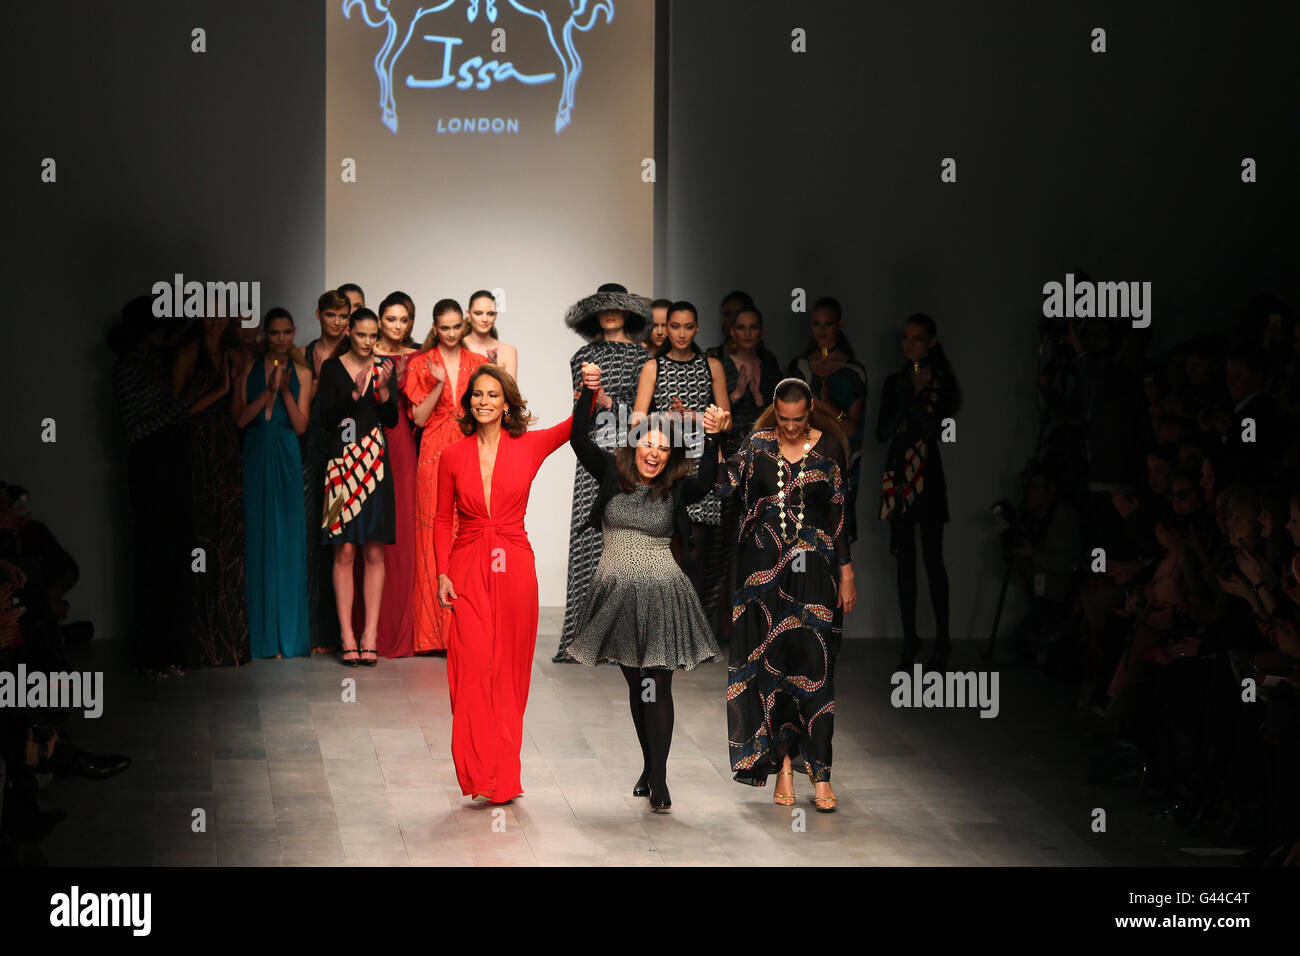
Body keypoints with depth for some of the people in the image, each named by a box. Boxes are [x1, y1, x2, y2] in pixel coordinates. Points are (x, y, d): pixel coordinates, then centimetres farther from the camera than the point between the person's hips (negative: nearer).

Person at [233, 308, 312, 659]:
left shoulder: (301, 374, 8)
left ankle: (288, 634, 2)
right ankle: (263, 635, 2)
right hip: (255, 458, 0)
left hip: (287, 459, 0)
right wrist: (268, 392, -11)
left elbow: (301, 425, 1)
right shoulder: (249, 369, 8)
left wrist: (286, 391, -10)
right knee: (258, 540, -1)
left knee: (288, 539, -2)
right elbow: (239, 419, -1)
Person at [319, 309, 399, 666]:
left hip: (376, 465, 2)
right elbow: (326, 419, -4)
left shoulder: (383, 367, 10)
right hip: (343, 465, -2)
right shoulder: (332, 368, 4)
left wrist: (383, 389, -11)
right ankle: (347, 637, -3)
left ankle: (370, 635, 1)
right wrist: (355, 394, -16)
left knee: (375, 553, -1)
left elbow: (392, 420, 5)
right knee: (345, 552, -5)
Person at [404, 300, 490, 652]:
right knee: (436, 536, -4)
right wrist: (439, 384, -11)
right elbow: (419, 418, 0)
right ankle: (438, 629, 0)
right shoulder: (421, 365, 5)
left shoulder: (478, 363, 11)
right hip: (436, 457, -2)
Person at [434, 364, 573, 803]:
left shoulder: (529, 446, 4)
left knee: (509, 672, 4)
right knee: (473, 668, -8)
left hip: (514, 568, 0)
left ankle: (504, 777, 13)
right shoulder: (453, 456, 5)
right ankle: (480, 774, -4)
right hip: (467, 569, 0)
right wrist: (442, 573, -2)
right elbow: (442, 520, 8)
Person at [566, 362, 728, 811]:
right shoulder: (611, 472, 1)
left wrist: (712, 438, -37)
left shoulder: (676, 488, -3)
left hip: (660, 593, -2)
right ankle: (649, 765, 27)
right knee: (636, 684, 13)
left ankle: (659, 779, -3)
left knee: (658, 686, -5)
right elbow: (579, 441, -12)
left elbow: (706, 481, -23)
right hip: (616, 592, 2)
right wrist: (589, 393, -23)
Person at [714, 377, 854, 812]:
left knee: (813, 663, -8)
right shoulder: (758, 444, 5)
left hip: (812, 569, -2)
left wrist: (846, 574, 2)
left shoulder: (828, 448, 1)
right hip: (764, 567, 2)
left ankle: (819, 772, -5)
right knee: (770, 662, 3)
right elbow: (722, 483, -6)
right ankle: (783, 765, 9)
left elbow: (839, 513, 3)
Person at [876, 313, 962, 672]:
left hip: (928, 478, -4)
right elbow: (882, 433, 3)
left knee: (932, 560, -5)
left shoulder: (942, 383, -1)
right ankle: (910, 641, 9)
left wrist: (911, 398, -15)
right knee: (905, 560, 4)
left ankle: (942, 642, 0)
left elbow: (933, 428, -11)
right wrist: (903, 399, -10)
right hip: (897, 476, 4)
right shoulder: (894, 383, 11)